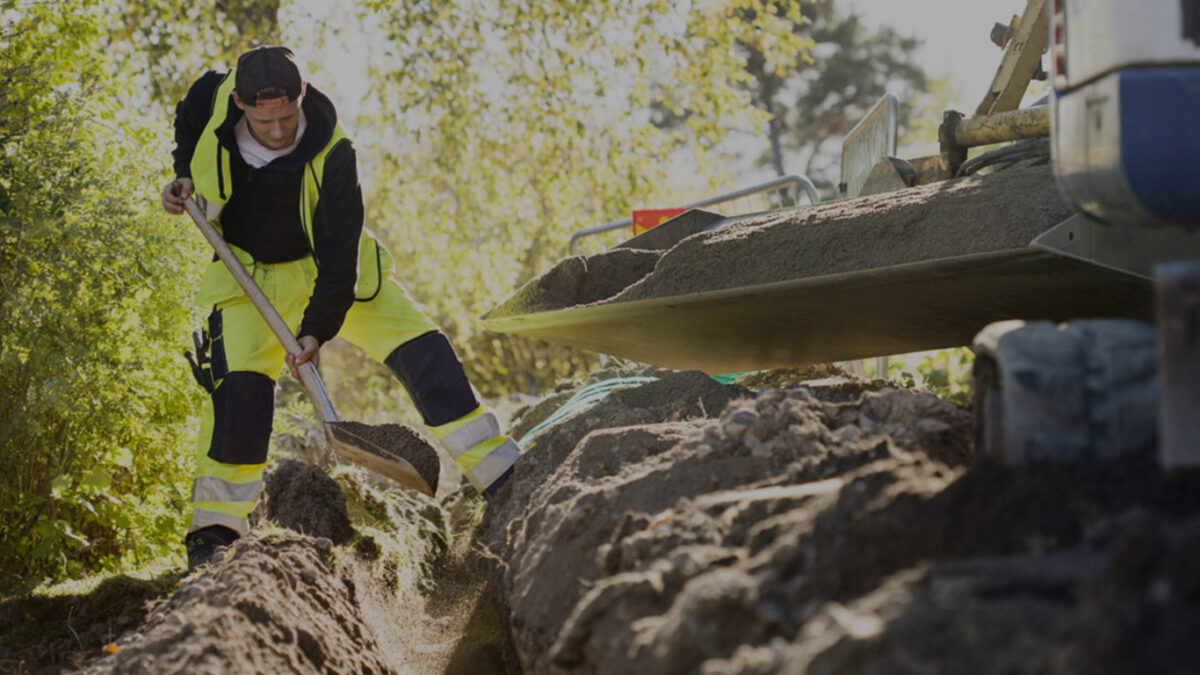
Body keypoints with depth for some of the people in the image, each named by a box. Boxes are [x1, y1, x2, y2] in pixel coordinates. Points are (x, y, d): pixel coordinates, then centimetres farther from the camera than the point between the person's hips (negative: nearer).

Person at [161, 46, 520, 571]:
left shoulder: (330, 153, -30)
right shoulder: (213, 97, -21)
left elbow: (339, 252, -26)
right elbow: (186, 122, 7)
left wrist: (318, 329, -29)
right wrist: (186, 177, -7)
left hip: (330, 267, -1)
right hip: (250, 275, 1)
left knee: (422, 349, -12)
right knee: (239, 386, -20)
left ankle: (502, 476, -4)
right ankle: (214, 528, -7)